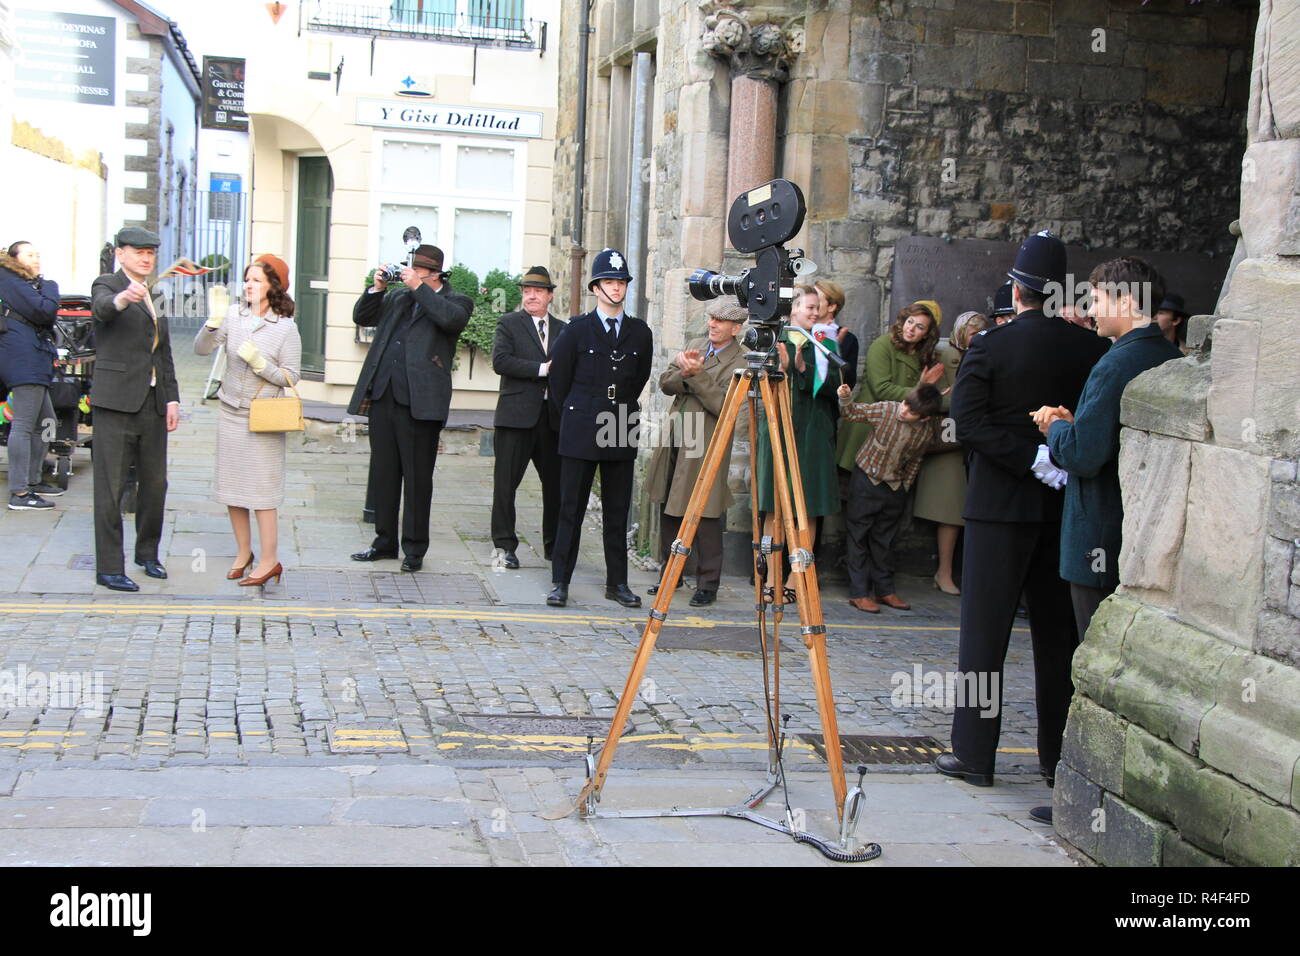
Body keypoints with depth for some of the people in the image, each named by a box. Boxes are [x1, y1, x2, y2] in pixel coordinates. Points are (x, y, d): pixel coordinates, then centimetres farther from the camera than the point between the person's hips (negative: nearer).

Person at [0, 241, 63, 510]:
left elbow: (48, 316, 21)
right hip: (24, 357, -11)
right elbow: (44, 311, -15)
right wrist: (50, 287, -1)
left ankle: (32, 480, 27)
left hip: (34, 360, 11)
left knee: (45, 423, 18)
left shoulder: (27, 283, 25)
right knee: (23, 426, -13)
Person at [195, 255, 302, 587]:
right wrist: (213, 323, -21)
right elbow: (201, 348, -4)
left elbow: (291, 377, -7)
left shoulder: (285, 327, -6)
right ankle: (243, 553, 24)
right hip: (231, 413, 4)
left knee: (261, 490, -3)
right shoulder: (234, 315, 2)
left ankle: (269, 560, 6)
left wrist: (259, 362, -19)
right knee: (232, 486, 10)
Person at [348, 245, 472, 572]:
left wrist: (419, 288, -14)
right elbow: (361, 317, 21)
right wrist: (377, 288, 6)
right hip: (383, 396, 6)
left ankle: (414, 548, 9)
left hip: (420, 400, -6)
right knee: (383, 471, 12)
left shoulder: (456, 301, 2)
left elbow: (452, 319, -20)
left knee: (417, 477, 0)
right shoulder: (397, 297, 17)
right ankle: (385, 541, 23)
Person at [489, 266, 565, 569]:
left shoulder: (563, 330, 16)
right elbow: (500, 361, -11)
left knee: (556, 482, 7)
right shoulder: (509, 324, 3)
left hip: (552, 417, 4)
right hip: (517, 416, -4)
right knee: (506, 482, -1)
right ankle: (504, 545, 6)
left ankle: (554, 545, 19)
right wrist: (542, 369, -15)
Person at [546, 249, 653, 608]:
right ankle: (560, 582, 6)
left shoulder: (640, 333, 7)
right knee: (571, 508, 0)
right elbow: (558, 378, 7)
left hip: (621, 434, 2)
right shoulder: (577, 330, 0)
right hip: (580, 432, -2)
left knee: (617, 511, 6)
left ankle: (617, 582, 13)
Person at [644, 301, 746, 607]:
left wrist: (697, 375, -27)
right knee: (669, 511, 13)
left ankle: (708, 585, 5)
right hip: (674, 442, 7)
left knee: (705, 518, -5)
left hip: (706, 449, -7)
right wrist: (685, 373, -13)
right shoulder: (694, 346, 12)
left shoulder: (738, 364, -10)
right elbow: (665, 383, 6)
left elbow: (722, 405, -22)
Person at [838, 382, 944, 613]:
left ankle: (885, 590, 25)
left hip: (895, 488, 3)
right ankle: (858, 592, 4)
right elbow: (851, 412, -7)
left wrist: (905, 486, 9)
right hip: (866, 481, -3)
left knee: (885, 540, 14)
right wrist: (846, 398, -26)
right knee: (858, 537, -1)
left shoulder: (927, 433, -10)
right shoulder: (885, 410, -18)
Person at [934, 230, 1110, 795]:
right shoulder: (1091, 348, 2)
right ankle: (1059, 755, 17)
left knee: (984, 631, 2)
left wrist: (1033, 460, -15)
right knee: (1058, 633, 11)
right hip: (1066, 508, 4)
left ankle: (973, 753, 4)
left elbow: (969, 424, -16)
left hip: (999, 505, -3)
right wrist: (1058, 459, 7)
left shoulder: (989, 346, -7)